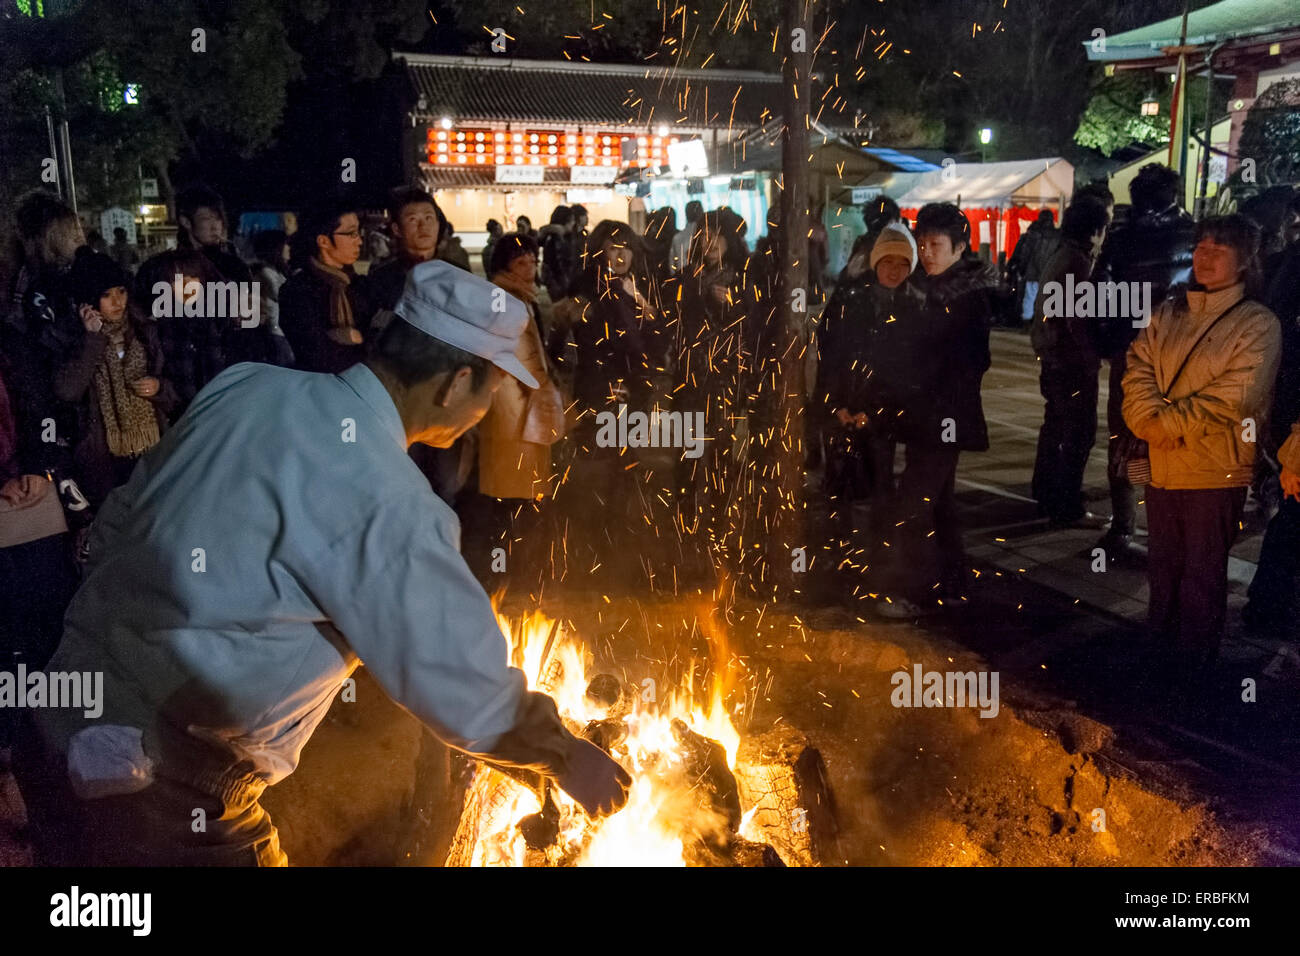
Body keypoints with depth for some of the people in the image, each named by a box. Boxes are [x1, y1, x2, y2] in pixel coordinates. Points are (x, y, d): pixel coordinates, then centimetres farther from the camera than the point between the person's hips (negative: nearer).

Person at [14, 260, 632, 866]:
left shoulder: (248, 385, -2)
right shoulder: (386, 507, -24)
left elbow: (117, 522, 9)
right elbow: (467, 689, -16)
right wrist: (567, 758, 1)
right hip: (156, 806, -7)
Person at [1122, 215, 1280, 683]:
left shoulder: (1257, 324, -7)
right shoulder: (1168, 314, 10)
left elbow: (1233, 398, -15)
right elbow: (1138, 370, 1)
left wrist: (1167, 423, -14)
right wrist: (1151, 422, -15)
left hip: (1216, 468, -5)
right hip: (1162, 464, 5)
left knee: (1202, 575, 6)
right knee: (1162, 565, 17)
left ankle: (1190, 664, 22)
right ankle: (1158, 651, 34)